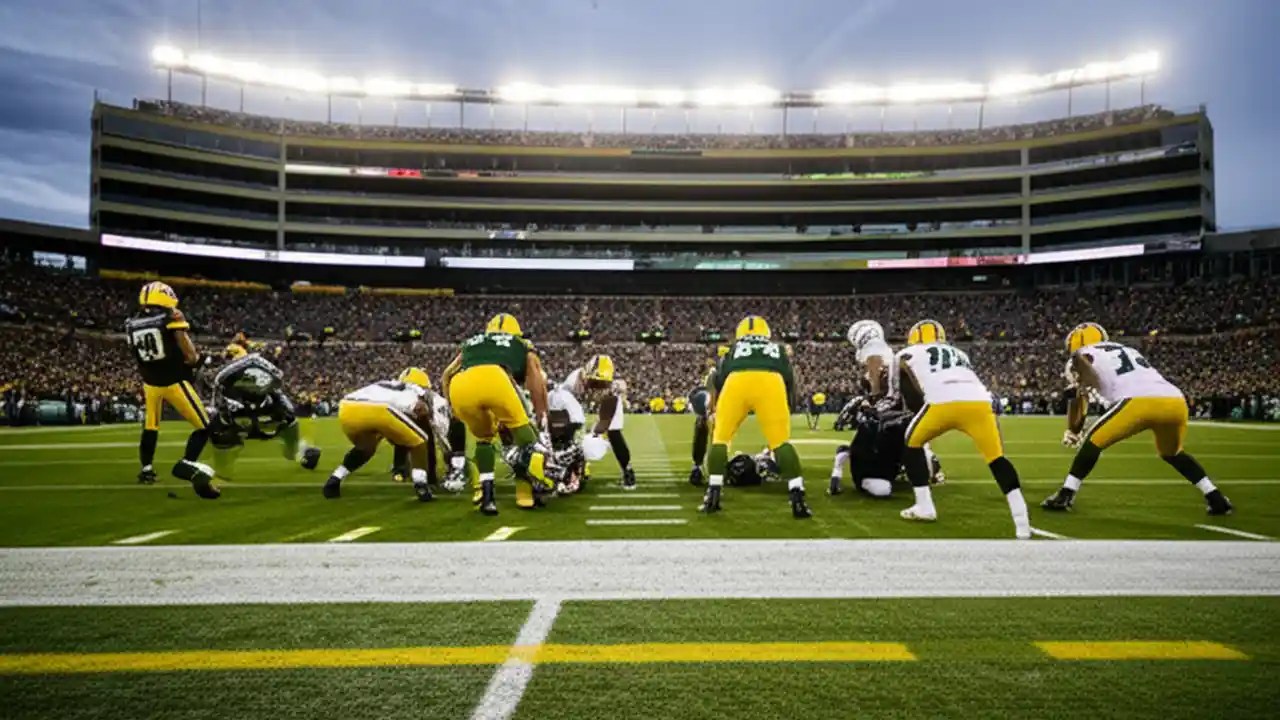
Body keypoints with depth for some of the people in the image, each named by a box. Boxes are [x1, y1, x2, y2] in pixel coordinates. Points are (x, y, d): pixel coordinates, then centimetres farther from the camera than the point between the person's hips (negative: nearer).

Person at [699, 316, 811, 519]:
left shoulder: (732, 351, 39)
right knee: (782, 441, 8)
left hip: (736, 381, 0)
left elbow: (718, 383, 36)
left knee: (720, 438, 16)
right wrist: (783, 417, 41)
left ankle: (712, 497, 14)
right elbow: (790, 384, 33)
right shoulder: (778, 350, 39)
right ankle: (798, 500, 0)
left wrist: (716, 416, 48)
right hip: (771, 382, 0)